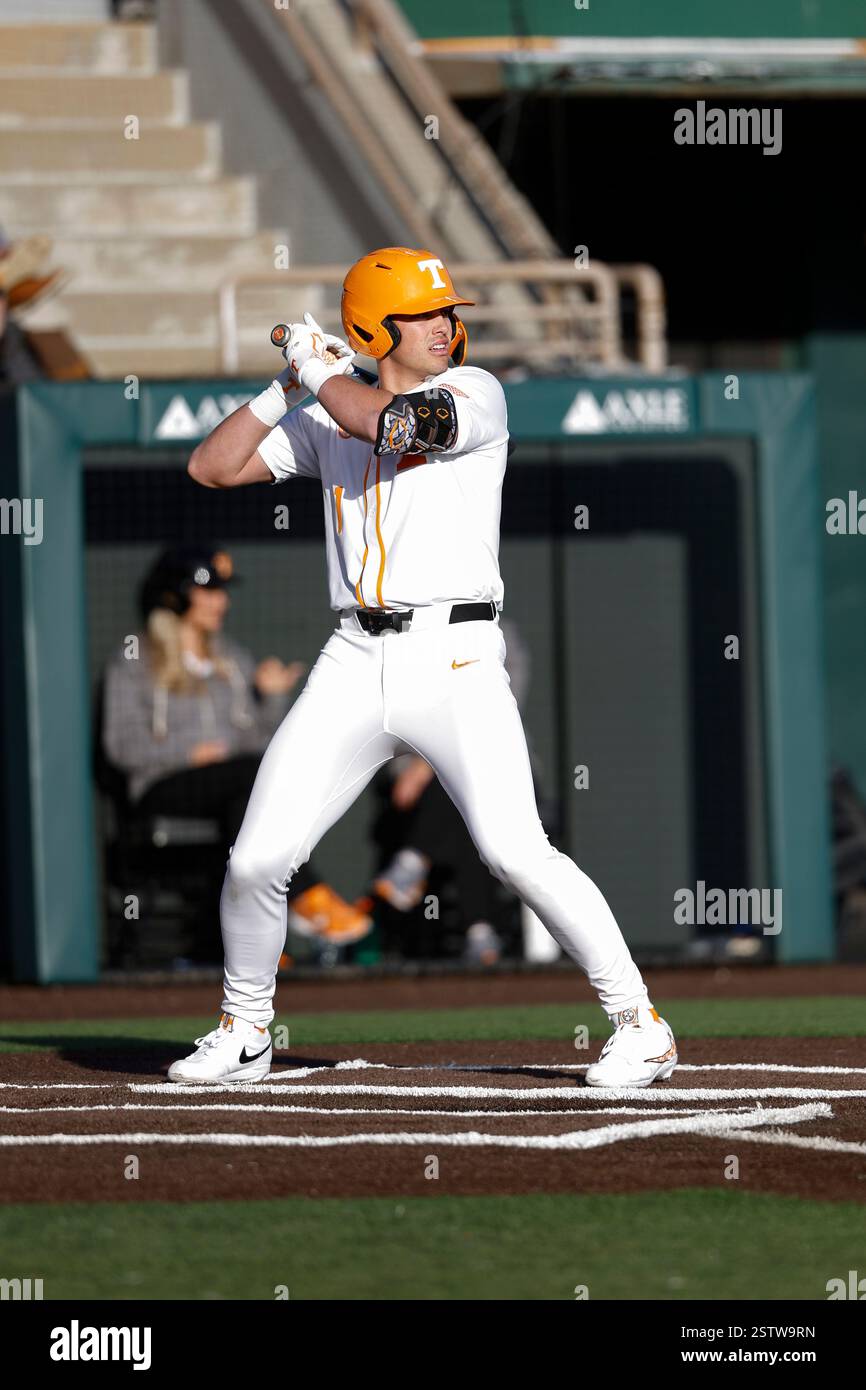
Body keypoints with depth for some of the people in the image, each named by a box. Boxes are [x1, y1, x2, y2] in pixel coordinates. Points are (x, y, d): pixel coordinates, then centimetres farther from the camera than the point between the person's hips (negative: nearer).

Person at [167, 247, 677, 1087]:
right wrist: (290, 383, 5)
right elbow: (211, 467, 12)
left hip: (452, 659, -4)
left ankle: (637, 1024, -9)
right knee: (256, 861, 0)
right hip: (353, 664, 4)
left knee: (514, 852, -18)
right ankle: (244, 1033, 23)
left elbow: (391, 422, -17)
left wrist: (322, 367, 0)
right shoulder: (328, 420, 15)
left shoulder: (475, 393, 1)